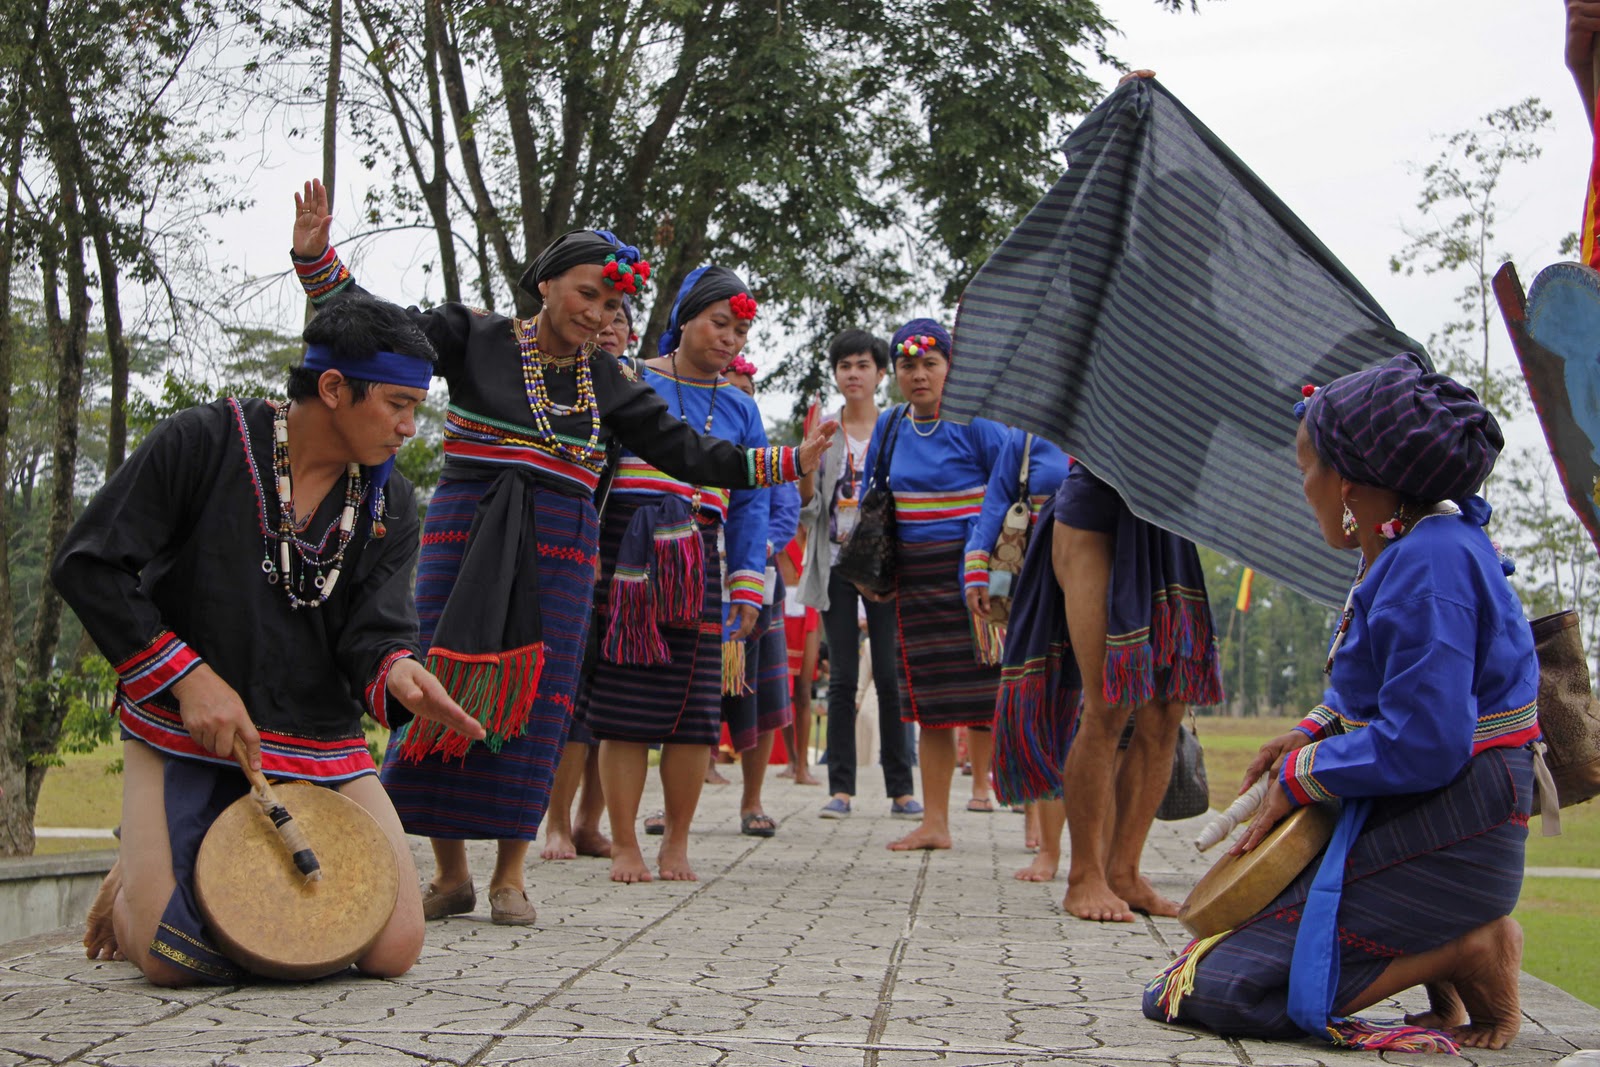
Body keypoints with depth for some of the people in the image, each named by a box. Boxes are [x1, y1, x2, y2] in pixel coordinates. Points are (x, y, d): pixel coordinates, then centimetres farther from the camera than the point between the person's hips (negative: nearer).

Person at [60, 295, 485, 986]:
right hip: (184, 734, -4)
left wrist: (394, 672, -31)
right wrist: (188, 677, -15)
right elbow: (87, 567, -9)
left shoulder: (390, 505, 5)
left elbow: (373, 628, -6)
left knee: (394, 950, -10)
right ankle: (131, 889, 19)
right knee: (177, 960, -17)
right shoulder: (203, 443, -9)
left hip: (321, 744, 4)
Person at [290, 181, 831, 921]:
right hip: (464, 539, -2)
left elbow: (684, 451, 11)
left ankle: (509, 877, 10)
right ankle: (449, 875, 10)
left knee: (535, 707, -1)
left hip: (558, 554, 2)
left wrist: (789, 462, 6)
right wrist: (315, 257, -17)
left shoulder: (607, 382, 10)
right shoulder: (474, 338, 2)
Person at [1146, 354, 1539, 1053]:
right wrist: (1314, 731, 7)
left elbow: (1423, 745, -25)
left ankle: (1464, 954, -10)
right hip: (1401, 812, 11)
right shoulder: (1413, 546, 10)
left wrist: (1300, 776, -13)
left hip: (1443, 835, -11)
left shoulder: (1429, 564, -21)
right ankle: (1431, 947, 10)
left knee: (1214, 990, -15)